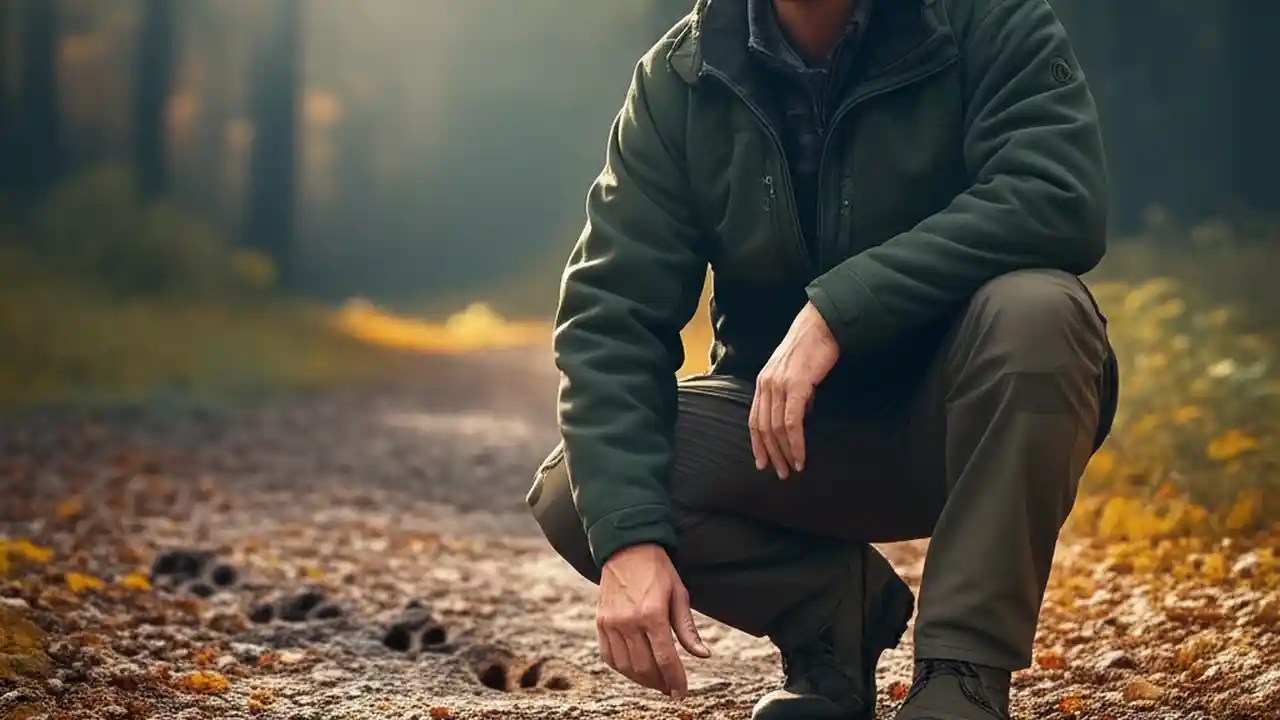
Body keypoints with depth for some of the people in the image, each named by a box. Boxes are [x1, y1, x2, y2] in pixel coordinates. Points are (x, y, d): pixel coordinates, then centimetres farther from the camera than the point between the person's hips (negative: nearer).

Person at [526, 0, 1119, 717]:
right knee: (573, 493, -20)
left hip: (963, 417, -2)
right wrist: (628, 536, -28)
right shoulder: (679, 79, -7)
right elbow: (612, 316, -14)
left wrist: (838, 309, -35)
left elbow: (1063, 198, -28)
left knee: (1033, 309, -34)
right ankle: (838, 605, 4)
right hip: (782, 425, 2)